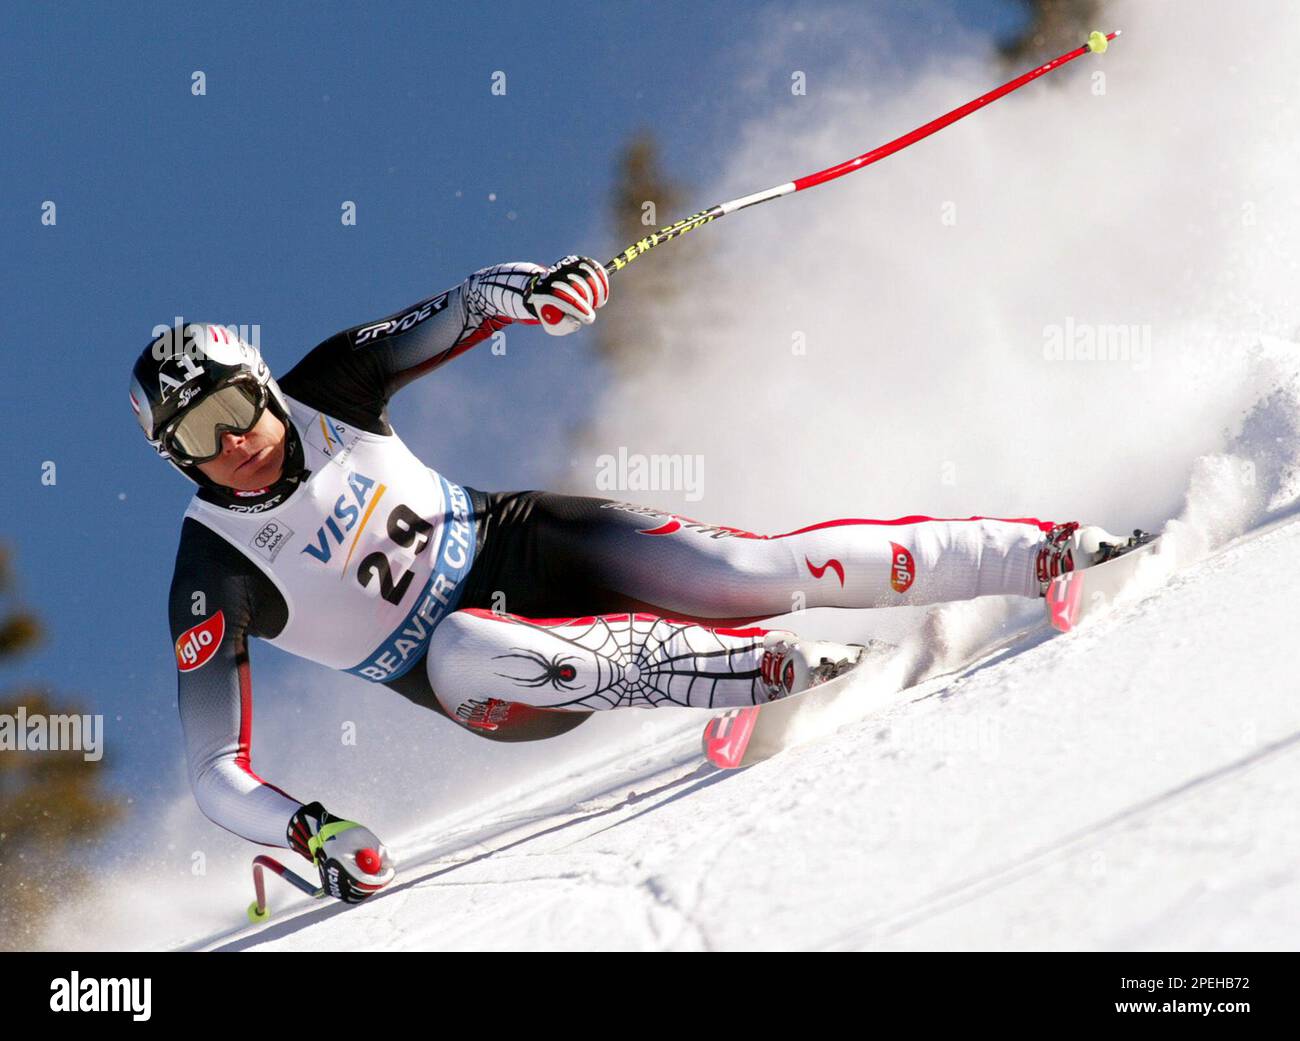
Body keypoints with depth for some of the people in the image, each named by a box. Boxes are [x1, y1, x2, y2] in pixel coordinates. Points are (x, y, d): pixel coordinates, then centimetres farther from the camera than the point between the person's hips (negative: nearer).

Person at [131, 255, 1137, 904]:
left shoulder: (327, 391, -11)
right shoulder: (215, 579, -18)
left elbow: (467, 310, -2)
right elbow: (216, 772, -17)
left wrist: (538, 289, -26)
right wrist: (309, 829, -37)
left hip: (519, 542, 2)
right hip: (467, 670, -2)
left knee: (744, 570, -21)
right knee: (469, 651, -39)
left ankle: (1045, 553, -15)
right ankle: (775, 669, -33)